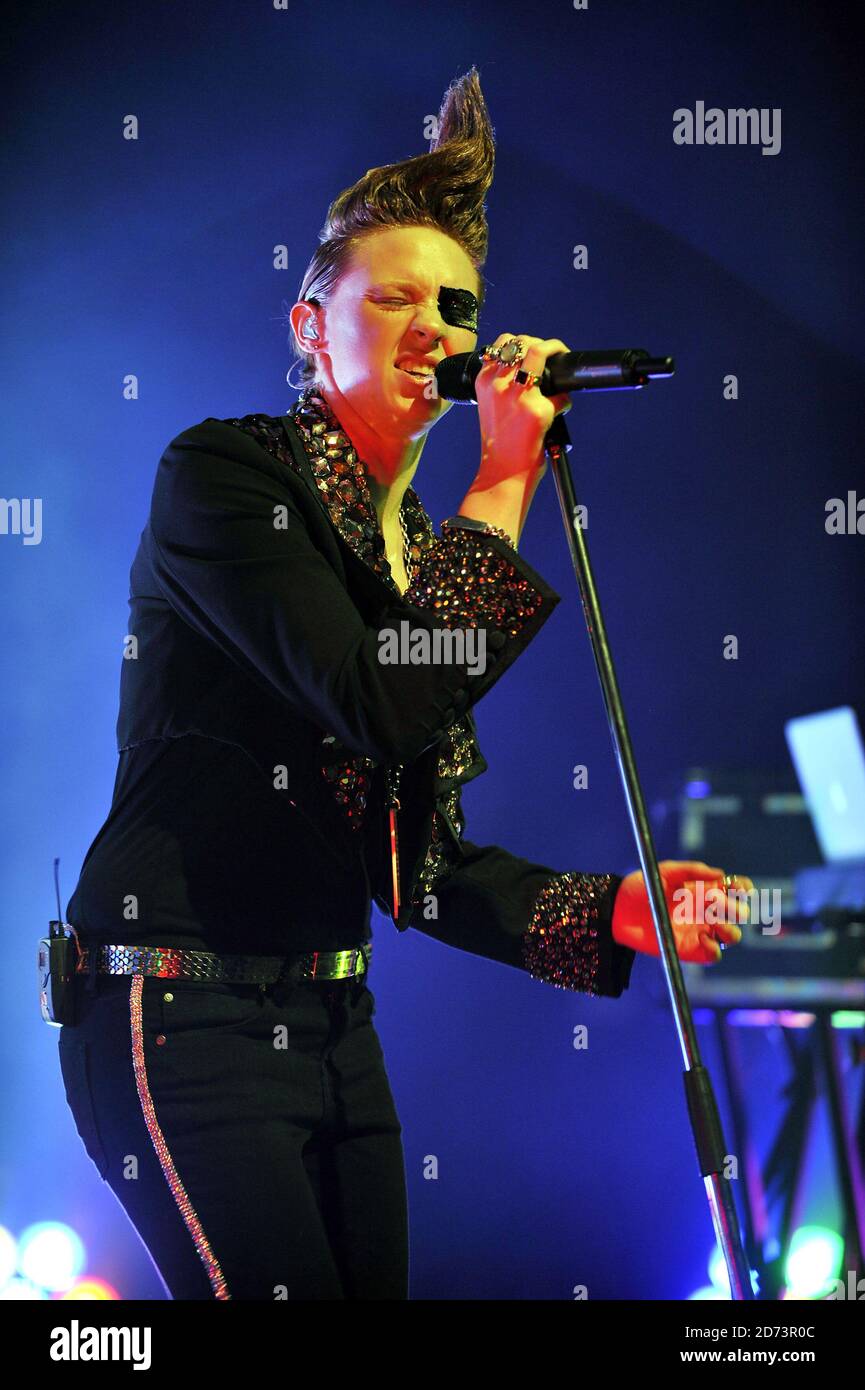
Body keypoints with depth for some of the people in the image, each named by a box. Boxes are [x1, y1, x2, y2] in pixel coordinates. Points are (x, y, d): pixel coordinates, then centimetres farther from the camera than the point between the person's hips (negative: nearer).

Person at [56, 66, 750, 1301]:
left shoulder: (418, 550, 15)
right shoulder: (223, 473, -8)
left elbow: (419, 861, 15)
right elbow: (381, 710, -22)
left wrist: (612, 911, 3)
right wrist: (502, 492, -14)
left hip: (332, 1019, 8)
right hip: (182, 1014, -8)